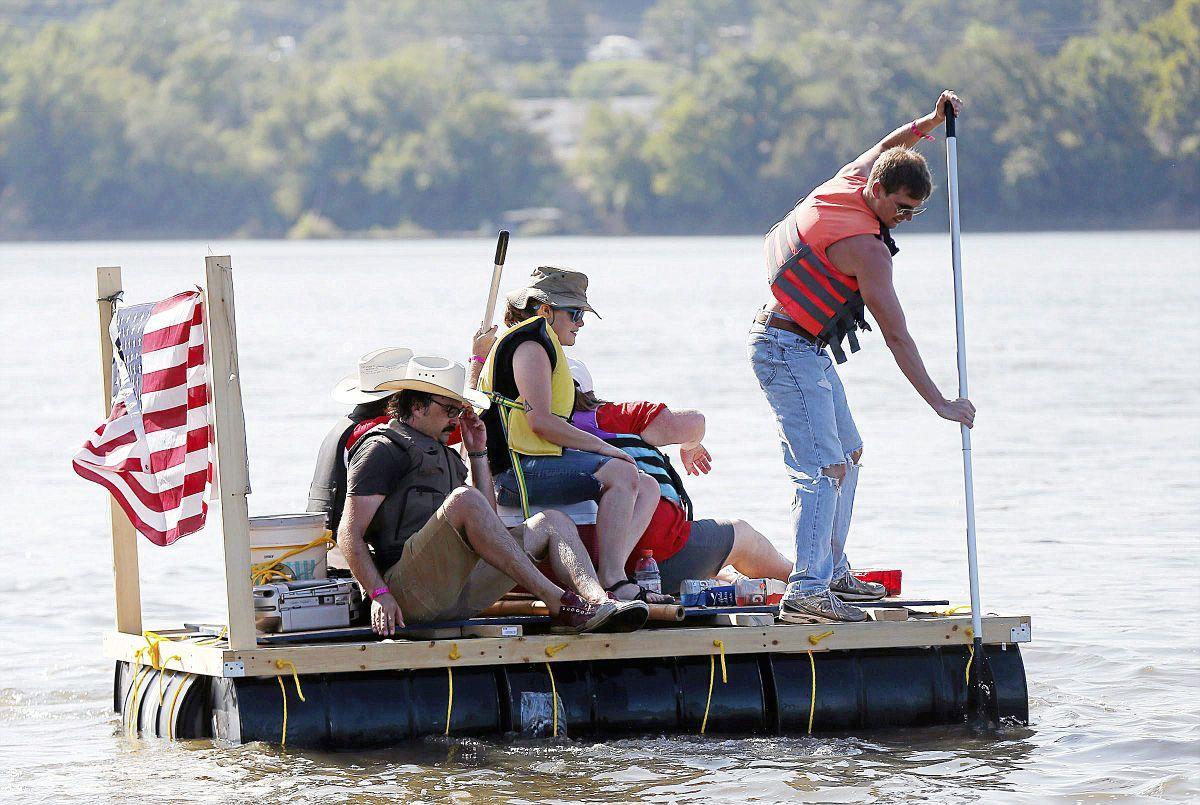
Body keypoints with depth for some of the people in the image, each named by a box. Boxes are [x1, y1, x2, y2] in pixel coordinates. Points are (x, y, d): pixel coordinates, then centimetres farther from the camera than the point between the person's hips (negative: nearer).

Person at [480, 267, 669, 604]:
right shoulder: (531, 345, -7)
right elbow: (539, 421, -18)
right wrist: (602, 447, -11)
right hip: (521, 469, -11)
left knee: (647, 488, 2)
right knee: (622, 474, -28)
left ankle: (610, 576, -17)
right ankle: (611, 581, -33)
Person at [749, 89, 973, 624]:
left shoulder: (848, 182, 1)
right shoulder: (866, 247, -23)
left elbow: (884, 148, 26)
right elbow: (896, 337, -22)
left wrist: (930, 122, 13)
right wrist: (941, 404, -19)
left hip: (807, 348, 11)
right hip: (788, 351, -11)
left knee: (847, 452, 18)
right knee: (824, 467, -18)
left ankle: (832, 573, 23)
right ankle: (805, 592, -25)